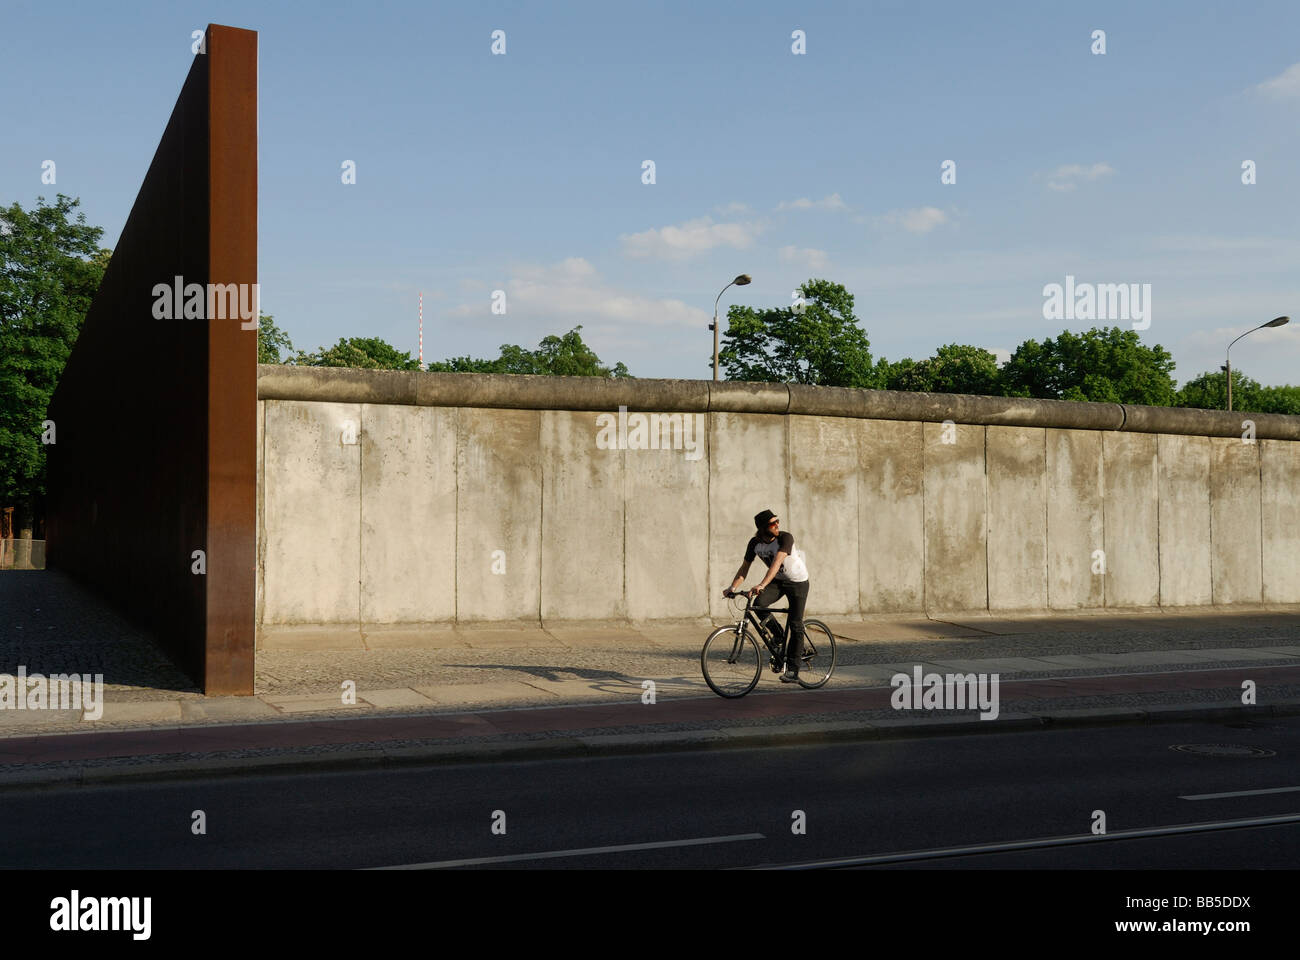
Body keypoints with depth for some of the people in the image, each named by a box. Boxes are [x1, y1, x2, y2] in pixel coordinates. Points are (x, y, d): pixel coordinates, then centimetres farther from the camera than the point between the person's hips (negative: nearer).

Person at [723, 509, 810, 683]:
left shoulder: (785, 538, -27)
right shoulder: (755, 543, -13)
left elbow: (776, 563, -39)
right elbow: (745, 567, -8)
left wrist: (761, 585, -51)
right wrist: (732, 587, -23)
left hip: (798, 581, -4)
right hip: (777, 581, 4)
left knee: (795, 625, -8)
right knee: (759, 605, -24)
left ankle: (792, 670, -2)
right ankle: (779, 636, 3)